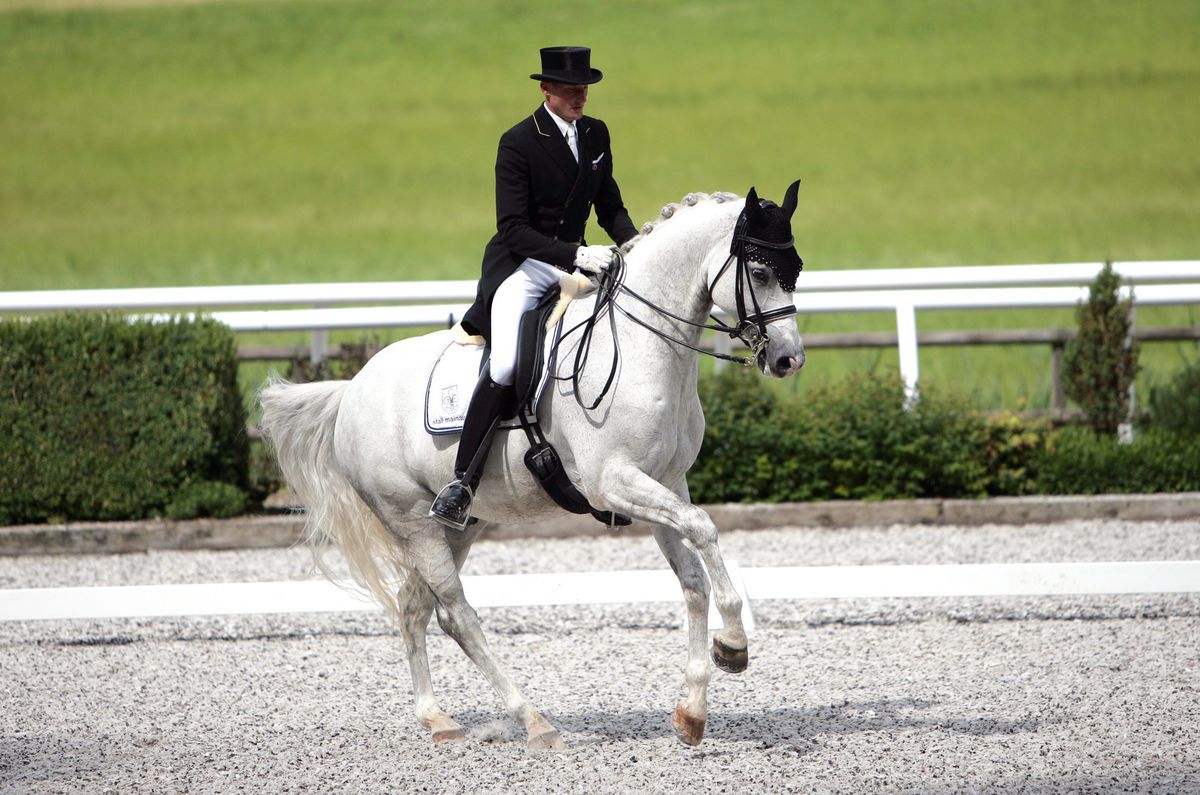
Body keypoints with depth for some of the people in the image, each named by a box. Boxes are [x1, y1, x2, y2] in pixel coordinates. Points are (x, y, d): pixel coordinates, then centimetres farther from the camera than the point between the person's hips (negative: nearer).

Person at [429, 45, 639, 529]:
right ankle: (461, 482, -20)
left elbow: (609, 207, 17)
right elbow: (513, 229, -16)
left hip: (574, 260, 8)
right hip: (520, 265, -8)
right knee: (505, 368, -26)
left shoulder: (596, 135, 7)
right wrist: (575, 255, -27)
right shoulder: (519, 143, -12)